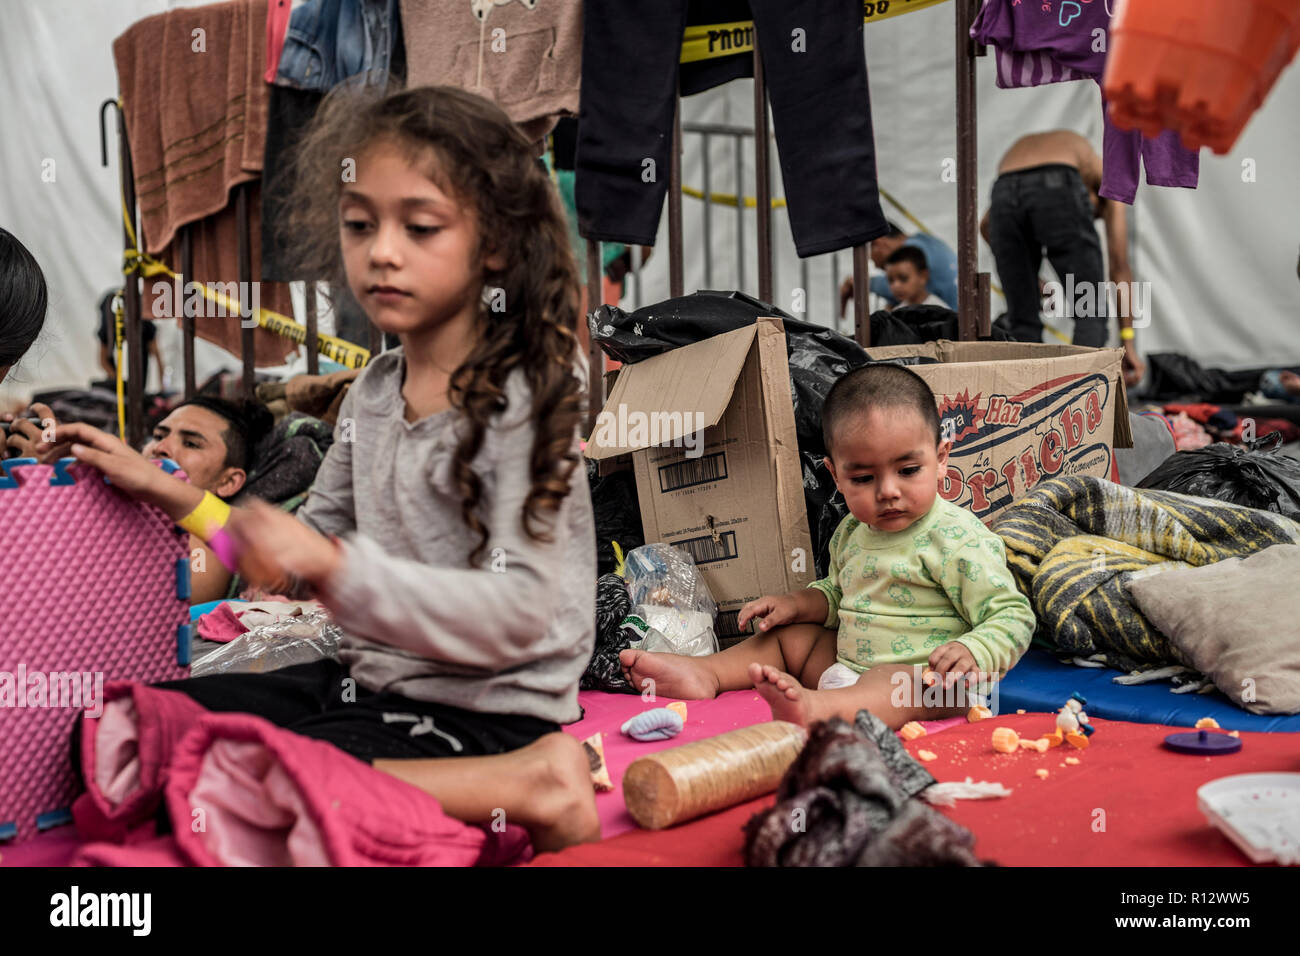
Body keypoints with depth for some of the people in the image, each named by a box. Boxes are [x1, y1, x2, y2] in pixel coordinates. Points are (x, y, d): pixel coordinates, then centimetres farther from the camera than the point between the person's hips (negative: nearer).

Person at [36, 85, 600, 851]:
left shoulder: (523, 400, -16)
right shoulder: (373, 392, 7)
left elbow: (518, 614, -23)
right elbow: (313, 547, 16)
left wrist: (338, 568, -31)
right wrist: (174, 495, 9)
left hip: (486, 713, -8)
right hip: (369, 681, 8)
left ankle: (521, 783, -15)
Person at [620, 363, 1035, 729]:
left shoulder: (959, 539, -15)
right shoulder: (851, 533, 8)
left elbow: (1013, 618, -14)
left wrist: (971, 654, -33)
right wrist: (800, 602, 7)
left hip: (924, 677, -8)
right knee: (790, 632, 13)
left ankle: (818, 707, -63)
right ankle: (704, 672, 3)